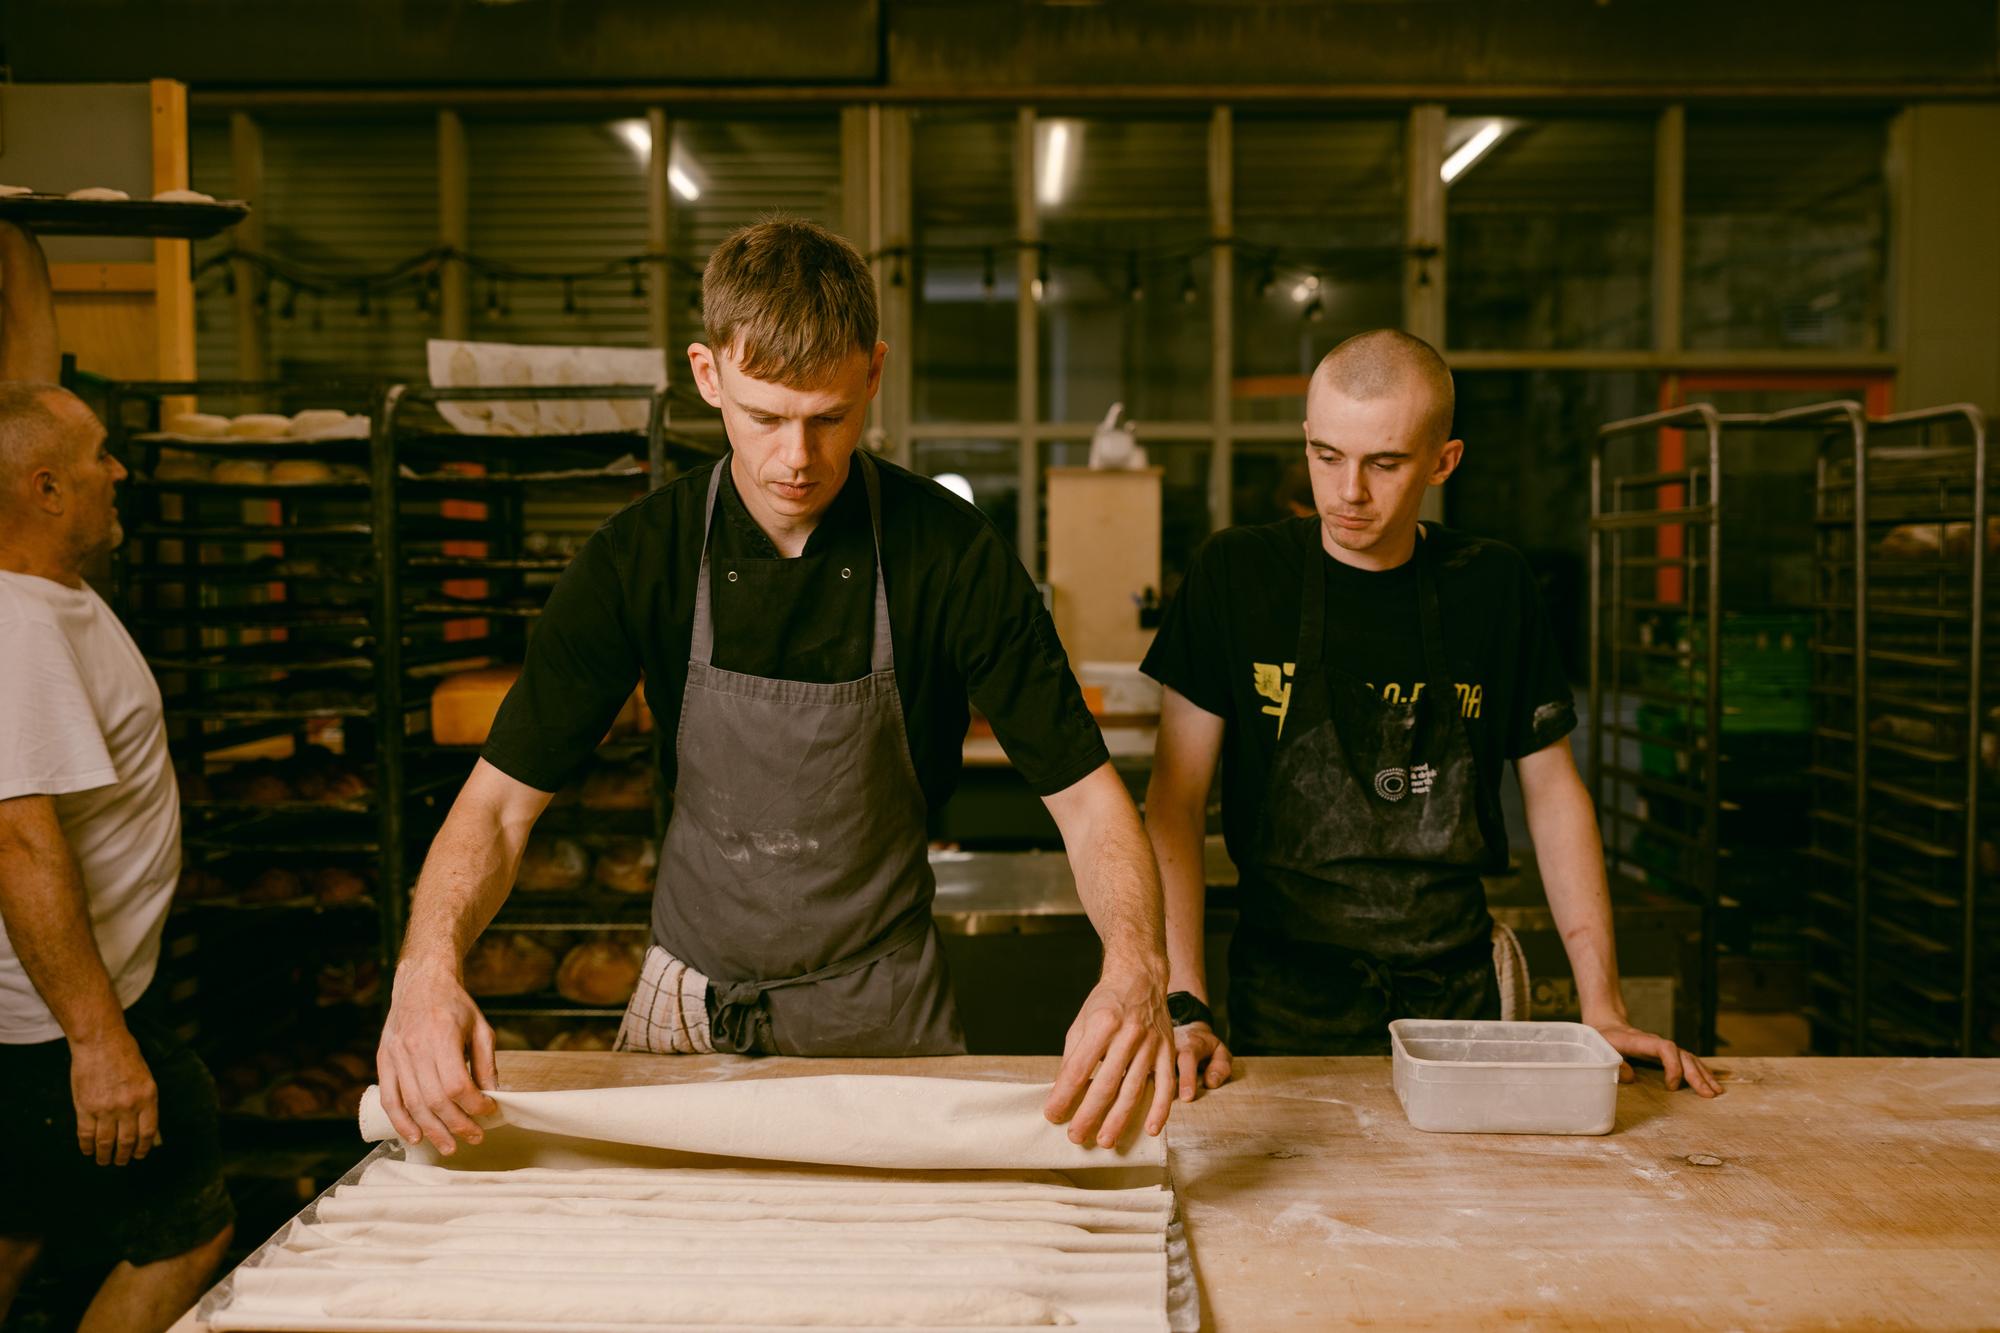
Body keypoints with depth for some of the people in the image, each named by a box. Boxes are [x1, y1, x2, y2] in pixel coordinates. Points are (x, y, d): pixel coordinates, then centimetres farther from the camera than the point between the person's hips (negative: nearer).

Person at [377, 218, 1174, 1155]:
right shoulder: (640, 555, -11)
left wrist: (1135, 972, -34)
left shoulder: (950, 552, -15)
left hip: (881, 1009, -1)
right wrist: (428, 967, -30)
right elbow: (500, 803, -10)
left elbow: (1087, 797, -14)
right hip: (688, 1004, 1)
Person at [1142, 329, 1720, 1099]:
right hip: (1285, 1000, -2)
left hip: (1456, 994, 2)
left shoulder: (1493, 588, 1)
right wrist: (1183, 1005, -15)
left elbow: (1553, 793, 8)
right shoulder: (1237, 575, -5)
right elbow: (1175, 799, -6)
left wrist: (1602, 1008, 1)